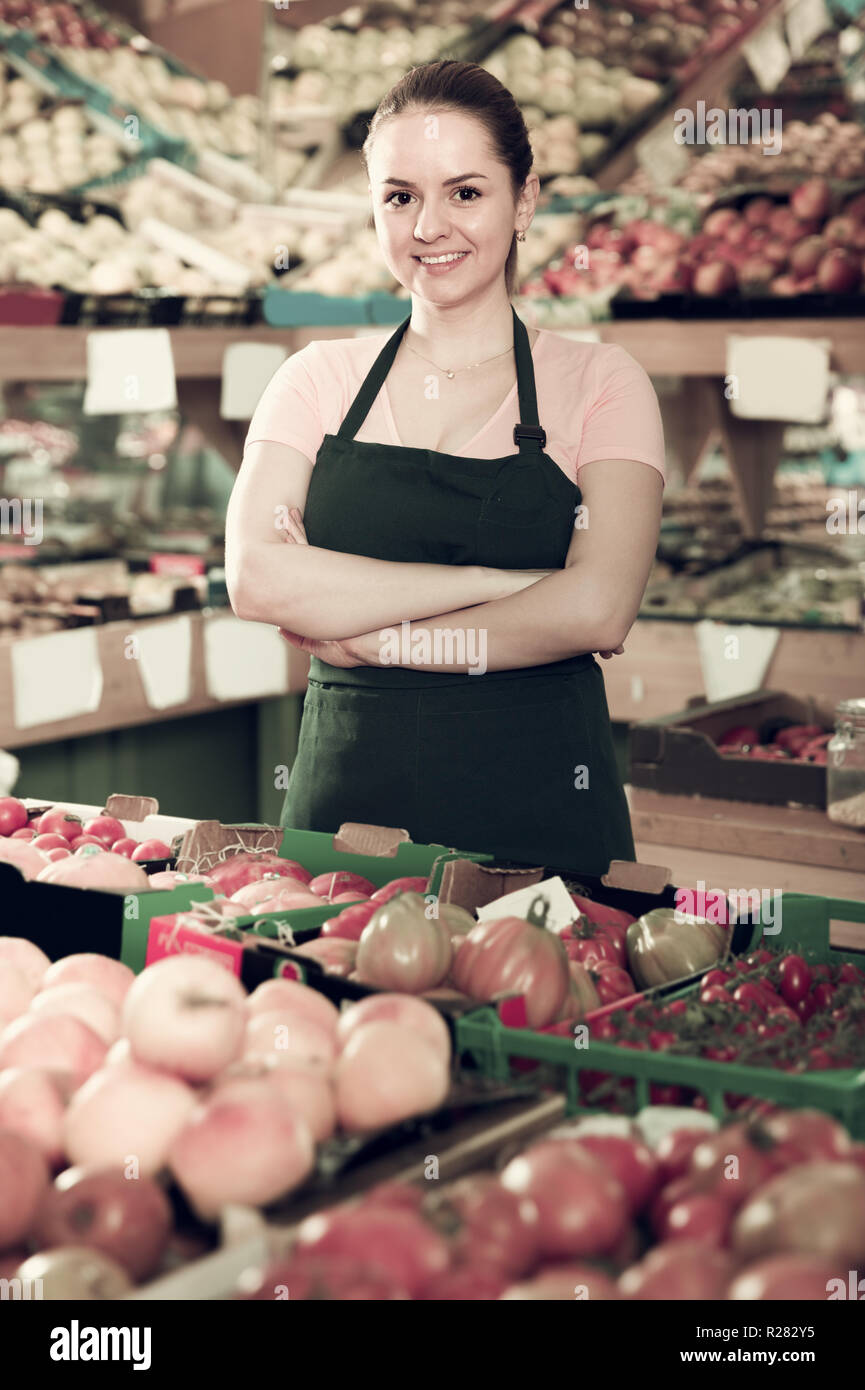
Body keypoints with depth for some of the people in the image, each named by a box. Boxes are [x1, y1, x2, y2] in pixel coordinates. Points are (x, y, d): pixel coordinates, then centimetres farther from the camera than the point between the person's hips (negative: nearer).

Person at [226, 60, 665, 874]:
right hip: (343, 800, 2)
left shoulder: (598, 382, 2)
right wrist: (501, 582, -14)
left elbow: (597, 610, -12)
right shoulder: (320, 379, 7)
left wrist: (368, 634, -11)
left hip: (539, 815, -1)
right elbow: (256, 579, -10)